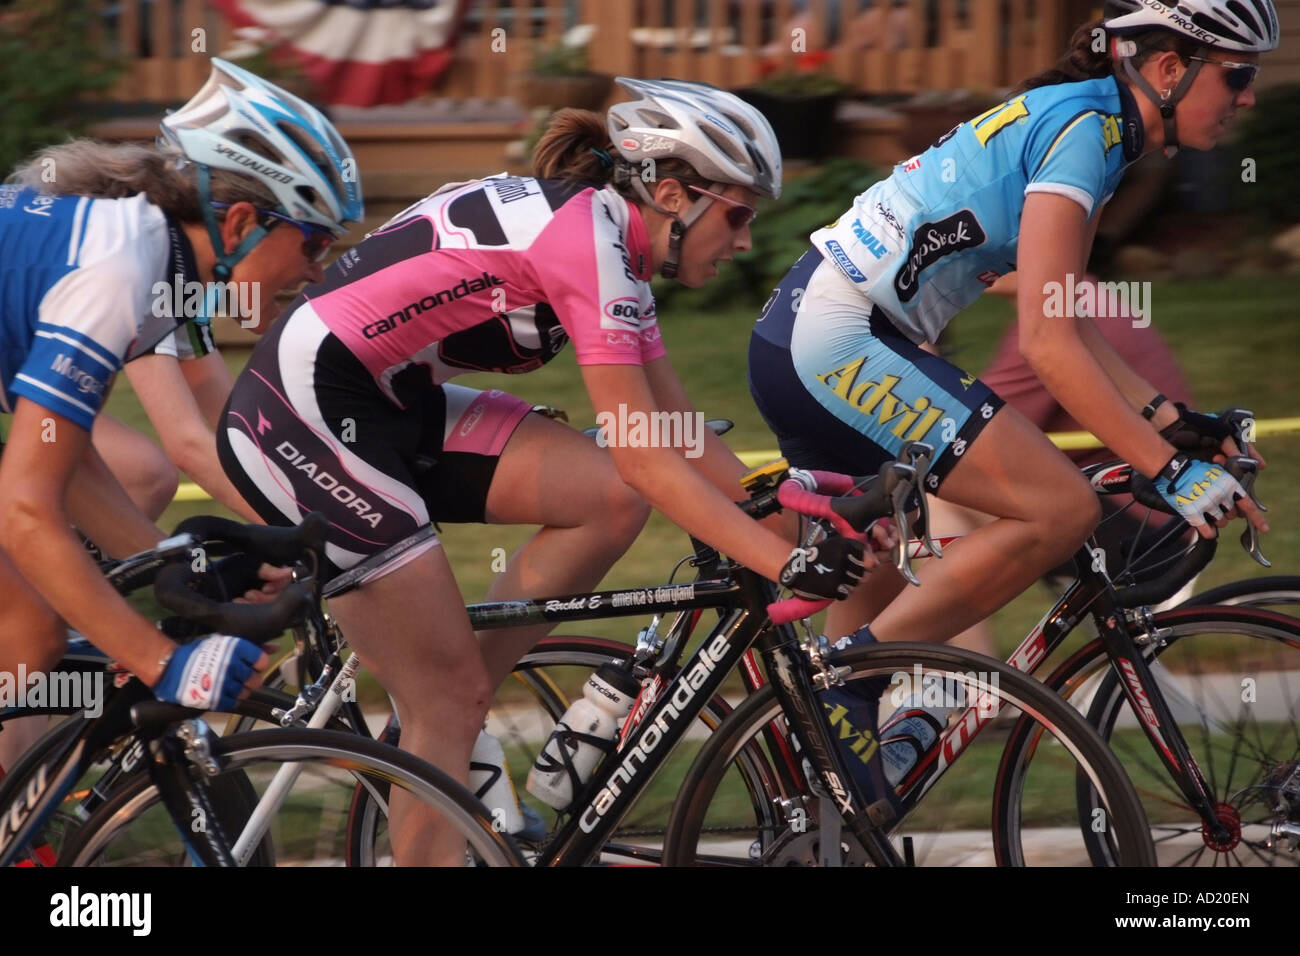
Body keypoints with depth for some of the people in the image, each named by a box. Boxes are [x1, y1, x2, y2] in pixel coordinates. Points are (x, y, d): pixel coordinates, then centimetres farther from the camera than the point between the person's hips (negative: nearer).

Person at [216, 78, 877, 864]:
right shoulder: (584, 238, -18)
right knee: (452, 698, -7)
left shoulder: (608, 237, 10)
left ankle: (445, 719, 4)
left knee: (613, 501, -3)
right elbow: (646, 458, -20)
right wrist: (789, 566, -21)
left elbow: (684, 436, 15)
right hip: (302, 414, -9)